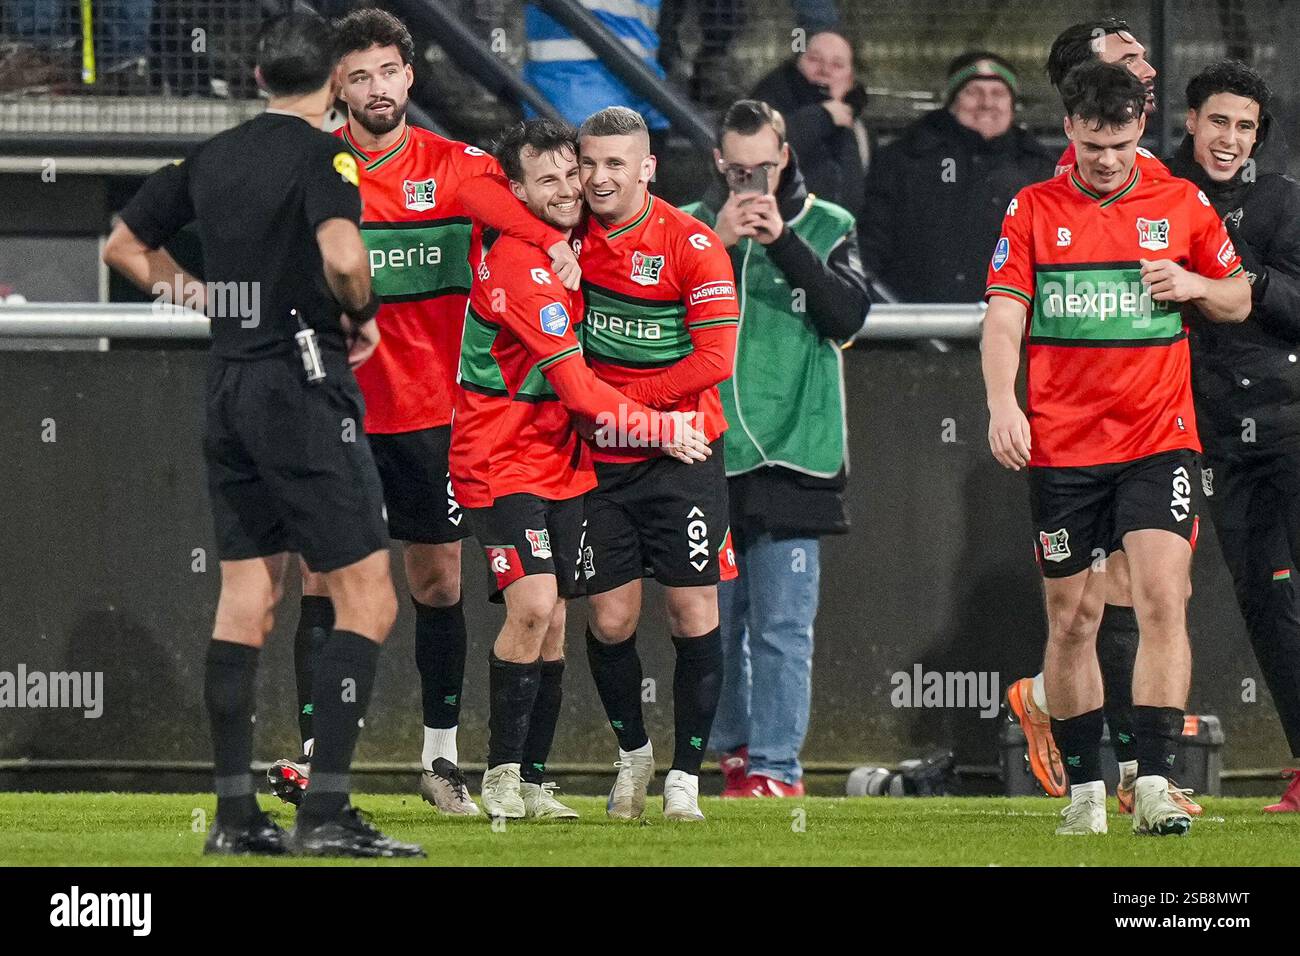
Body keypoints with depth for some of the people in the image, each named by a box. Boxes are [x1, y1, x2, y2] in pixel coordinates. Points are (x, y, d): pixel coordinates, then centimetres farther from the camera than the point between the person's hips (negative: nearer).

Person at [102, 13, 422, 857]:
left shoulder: (213, 157, 11)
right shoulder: (323, 155, -10)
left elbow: (125, 247, 20)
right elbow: (340, 253, -29)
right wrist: (362, 314, -10)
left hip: (232, 391, 8)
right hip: (306, 387, -8)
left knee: (245, 600, 11)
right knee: (367, 598, -4)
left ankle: (235, 813, 10)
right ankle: (327, 812, -13)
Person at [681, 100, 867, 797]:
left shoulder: (826, 227, 7)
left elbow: (849, 313, -7)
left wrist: (782, 240, -15)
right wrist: (719, 243, -12)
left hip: (792, 453, -2)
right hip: (709, 452, 2)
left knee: (783, 624, -7)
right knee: (717, 618, 9)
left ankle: (776, 764, -6)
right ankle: (732, 748, 23)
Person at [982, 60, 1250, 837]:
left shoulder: (1182, 204, 5)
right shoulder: (1034, 210, 2)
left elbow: (1238, 301, 14)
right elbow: (1004, 315, -2)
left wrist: (1193, 285, -8)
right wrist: (1002, 402, -18)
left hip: (1159, 440, 0)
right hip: (1063, 445, 1)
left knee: (1163, 598, -16)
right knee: (1073, 617, 5)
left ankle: (1154, 783, -17)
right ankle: (1084, 788, 17)